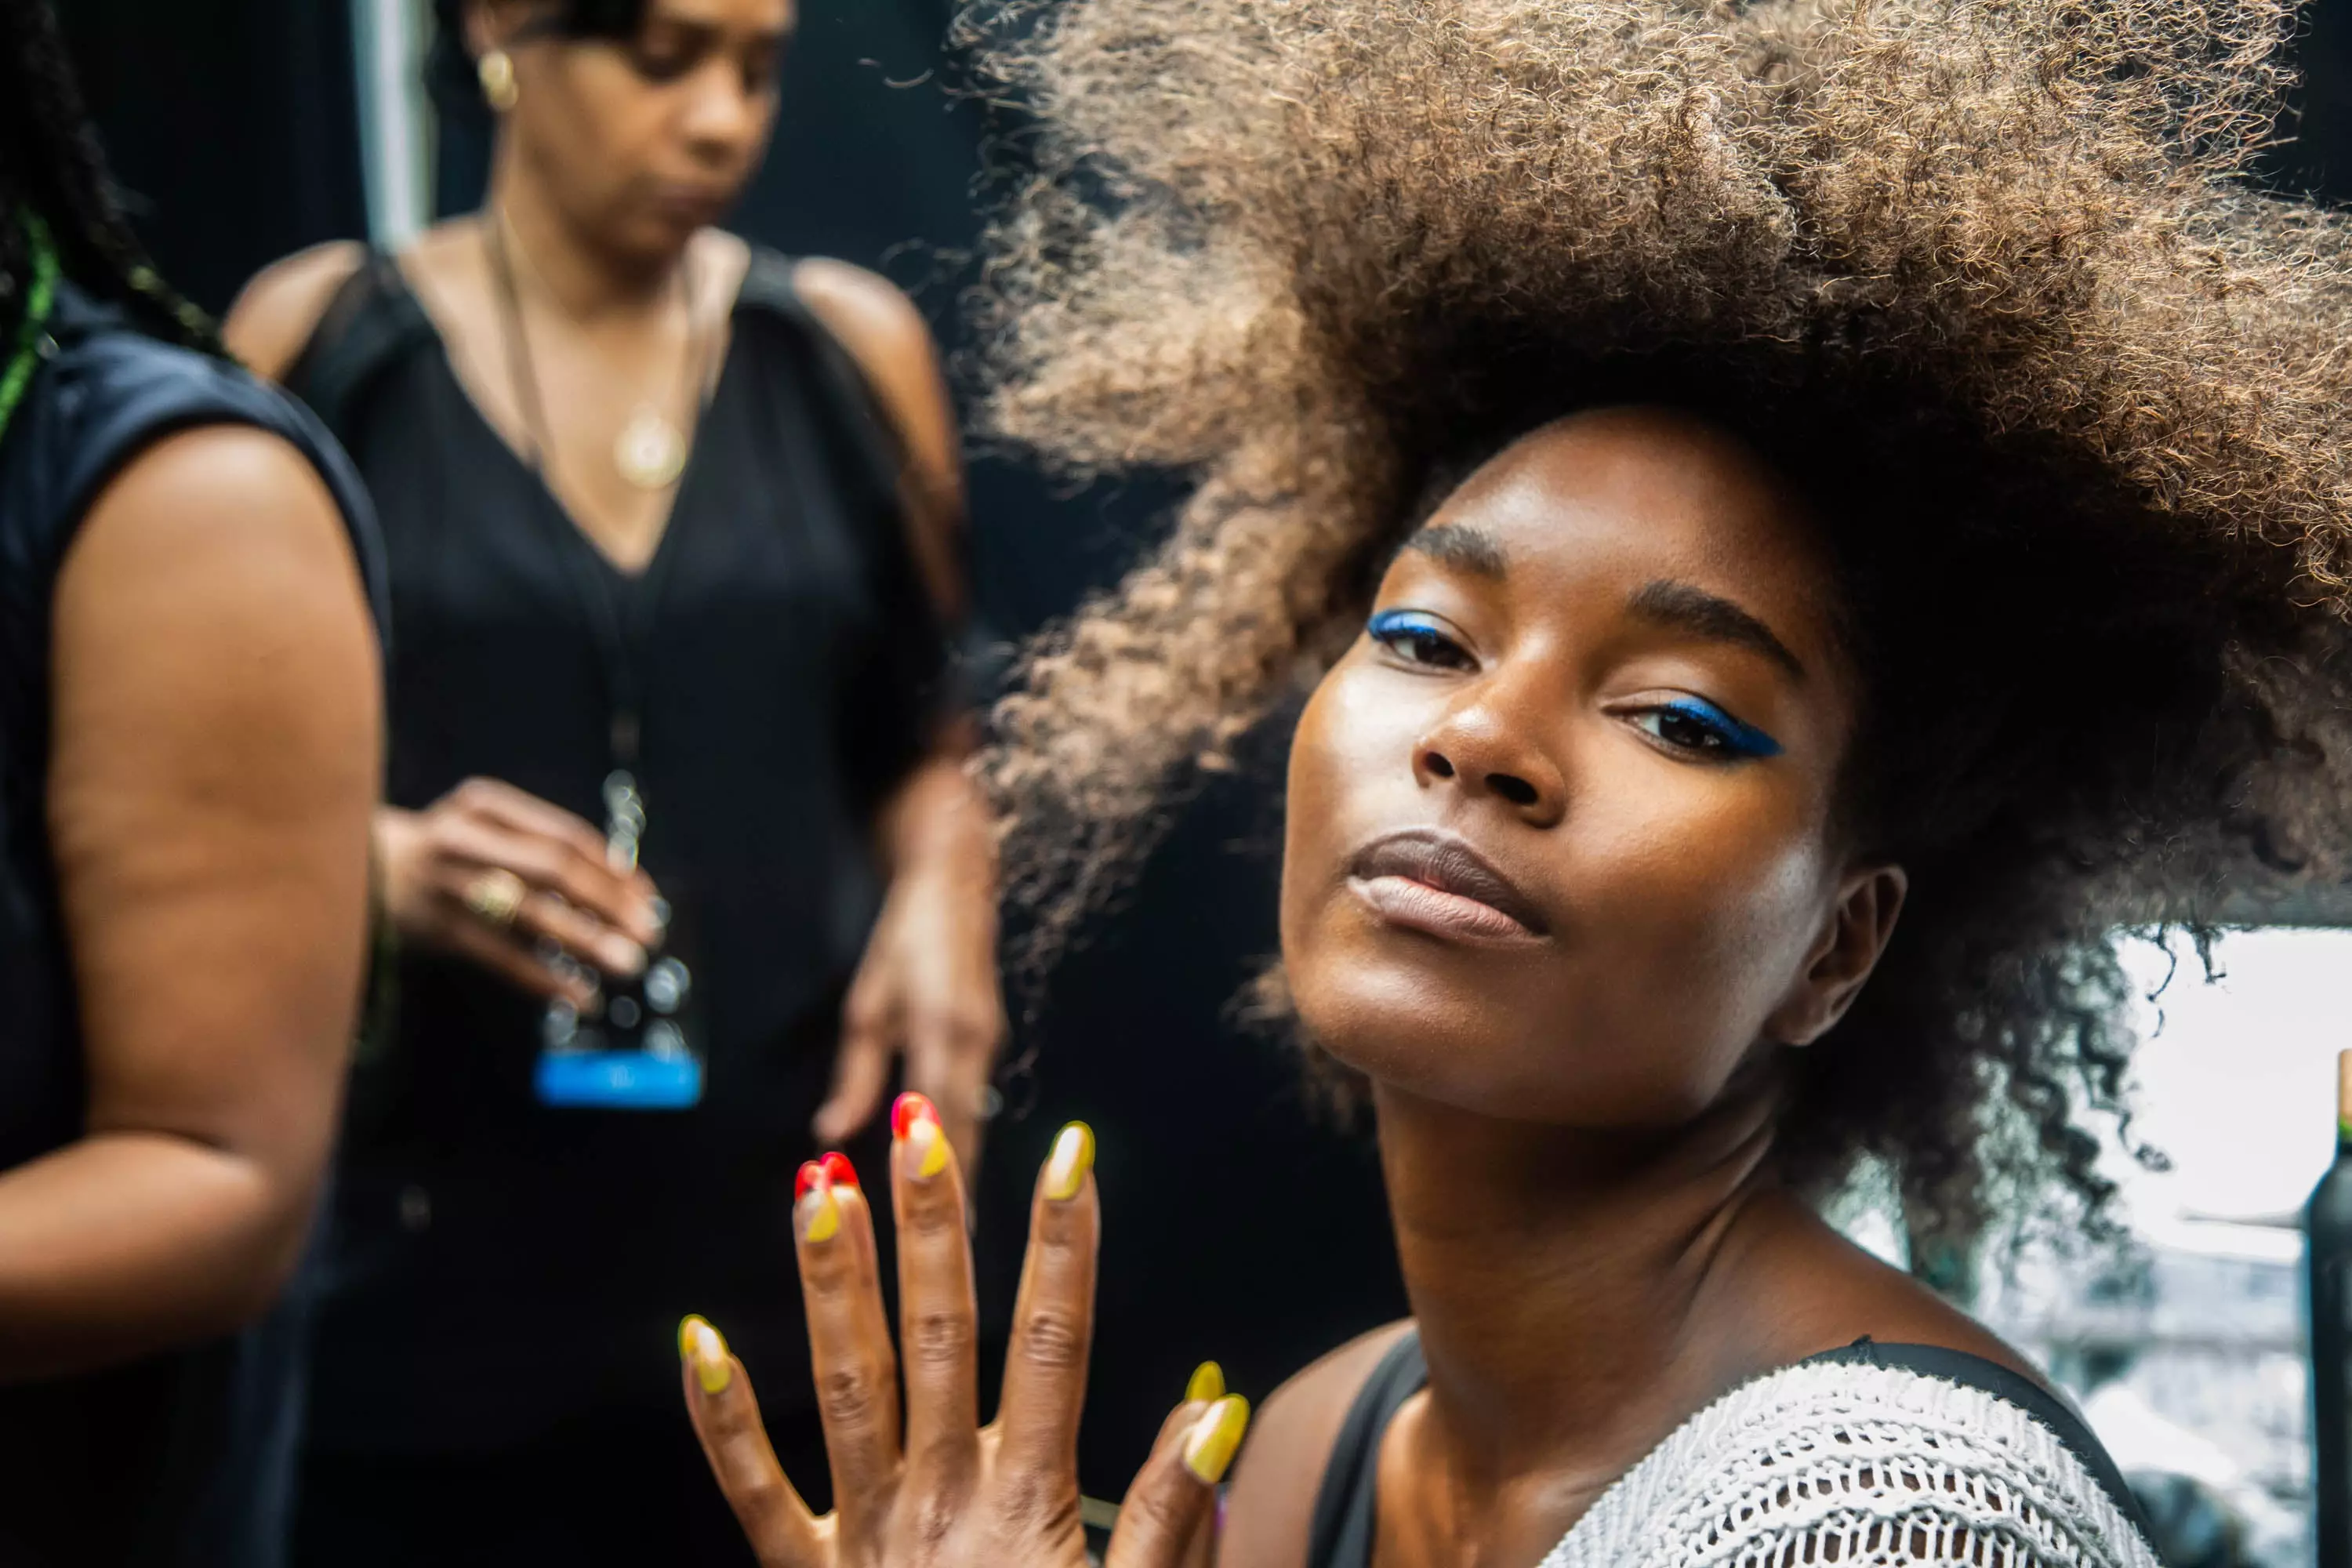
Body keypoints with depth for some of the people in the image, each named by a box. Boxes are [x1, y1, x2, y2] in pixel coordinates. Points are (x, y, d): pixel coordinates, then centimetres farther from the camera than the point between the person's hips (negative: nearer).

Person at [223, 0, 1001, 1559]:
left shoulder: (851, 349, 6)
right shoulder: (320, 337, 0)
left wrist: (943, 901, -4)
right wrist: (381, 859, -16)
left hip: (784, 1221, 2)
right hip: (429, 1242, -2)